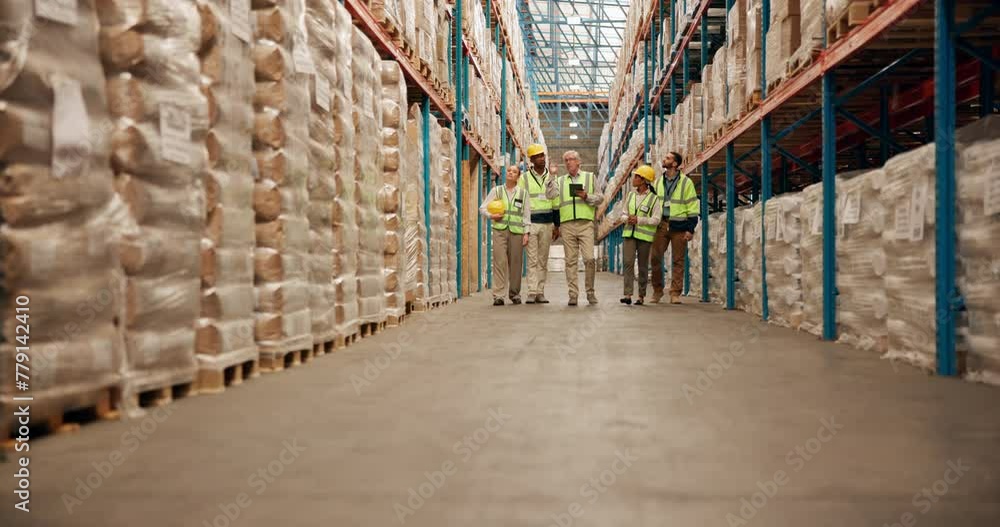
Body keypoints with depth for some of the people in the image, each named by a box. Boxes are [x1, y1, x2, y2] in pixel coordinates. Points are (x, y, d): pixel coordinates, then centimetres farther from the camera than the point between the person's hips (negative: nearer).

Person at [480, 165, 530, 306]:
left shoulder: (523, 193, 12)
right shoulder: (496, 191, 11)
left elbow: (526, 214, 10)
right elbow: (483, 207, 12)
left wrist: (526, 232, 2)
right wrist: (491, 215, -8)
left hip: (517, 231, 1)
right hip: (500, 230, -1)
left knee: (515, 263, 2)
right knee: (499, 261, -11)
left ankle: (515, 294, 16)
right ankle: (498, 295, -11)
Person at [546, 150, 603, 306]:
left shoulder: (590, 177, 15)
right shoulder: (559, 181, 18)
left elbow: (600, 197, 10)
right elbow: (549, 195, 1)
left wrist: (587, 196, -7)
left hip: (586, 224, -2)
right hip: (567, 224, 2)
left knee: (589, 258, -10)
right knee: (571, 260, 1)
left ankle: (590, 292, 4)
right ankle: (573, 294, 4)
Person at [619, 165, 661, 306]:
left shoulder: (653, 198, -4)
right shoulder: (631, 195, 12)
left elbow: (656, 219, -8)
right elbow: (623, 213, 17)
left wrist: (639, 220, -18)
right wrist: (627, 218, -6)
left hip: (644, 236, -4)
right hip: (629, 233, 4)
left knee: (643, 266, 3)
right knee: (628, 262, -10)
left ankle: (641, 296, 13)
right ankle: (628, 294, -12)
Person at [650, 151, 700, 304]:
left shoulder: (686, 182, -1)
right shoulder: (658, 181, 13)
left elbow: (693, 206, -2)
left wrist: (690, 229, -8)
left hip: (679, 226, -3)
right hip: (661, 224, 3)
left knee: (678, 260, 1)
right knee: (656, 257, -3)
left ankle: (675, 293, 6)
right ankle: (657, 290, 11)